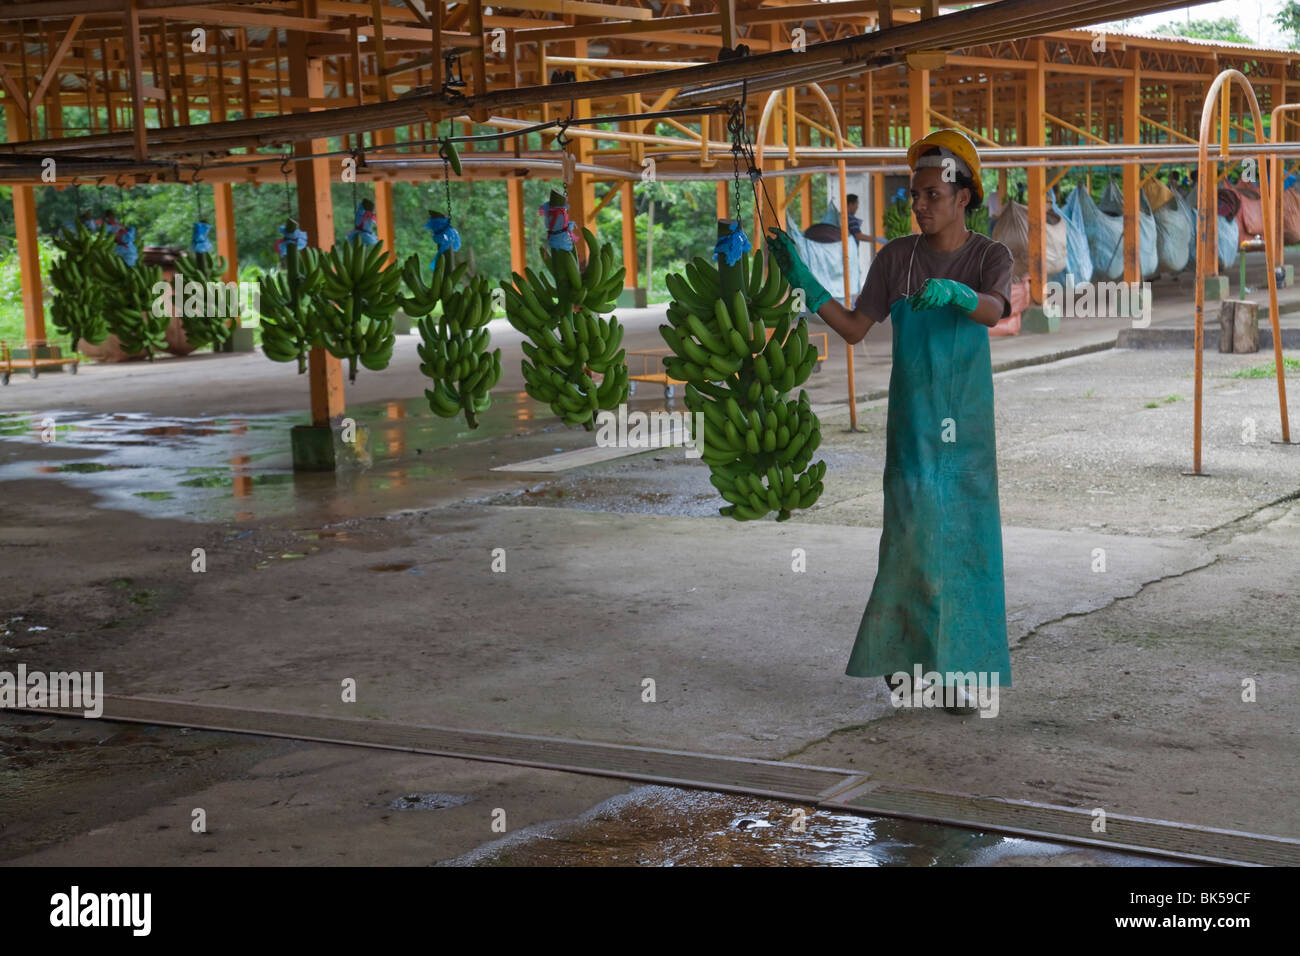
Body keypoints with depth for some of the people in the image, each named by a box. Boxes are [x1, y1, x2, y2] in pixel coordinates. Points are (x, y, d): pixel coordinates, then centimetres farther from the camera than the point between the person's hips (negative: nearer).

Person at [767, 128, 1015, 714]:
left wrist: (954, 293, -44)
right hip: (912, 413, 0)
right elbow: (855, 329, 1)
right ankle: (898, 643, 13)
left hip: (967, 418, 0)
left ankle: (954, 668, 10)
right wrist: (805, 284, -12)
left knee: (966, 538, 0)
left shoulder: (991, 257, -2)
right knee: (915, 528, -9)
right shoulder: (896, 257, 2)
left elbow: (995, 311, -23)